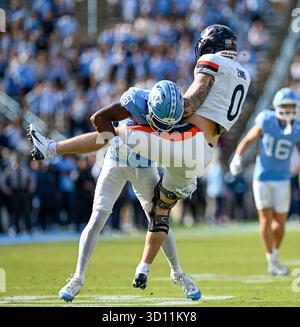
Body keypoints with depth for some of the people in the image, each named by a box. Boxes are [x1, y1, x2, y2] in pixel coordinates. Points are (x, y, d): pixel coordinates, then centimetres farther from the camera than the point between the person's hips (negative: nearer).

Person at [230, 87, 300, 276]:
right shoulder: (266, 123, -12)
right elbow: (248, 141, -2)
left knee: (280, 221, 2)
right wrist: (238, 158, -15)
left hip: (282, 180, 2)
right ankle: (272, 259, 4)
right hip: (262, 177, -2)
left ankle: (274, 255, 24)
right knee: (266, 218, -6)